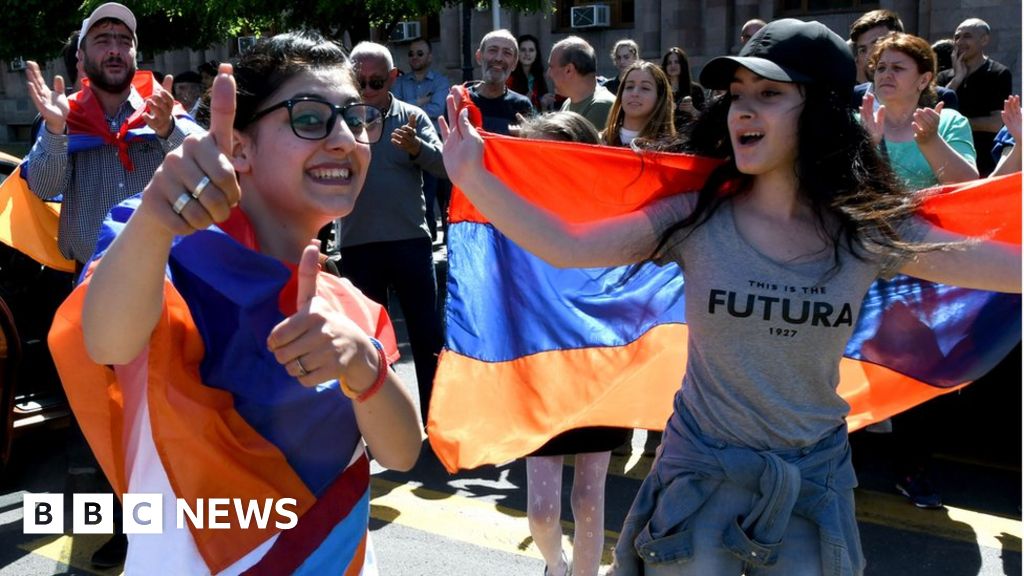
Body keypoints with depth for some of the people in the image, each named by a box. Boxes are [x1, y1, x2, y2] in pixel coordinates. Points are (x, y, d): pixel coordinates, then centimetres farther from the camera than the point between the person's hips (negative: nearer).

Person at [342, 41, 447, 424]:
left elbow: (443, 165, -9)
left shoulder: (411, 117, 2)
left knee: (427, 333, 7)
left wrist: (417, 147, -29)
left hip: (410, 239, 0)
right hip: (358, 245, 0)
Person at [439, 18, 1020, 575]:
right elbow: (565, 246, -17)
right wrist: (474, 178, -25)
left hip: (813, 484, 1)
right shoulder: (695, 218, -11)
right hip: (700, 475, -1)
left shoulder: (869, 230, -7)